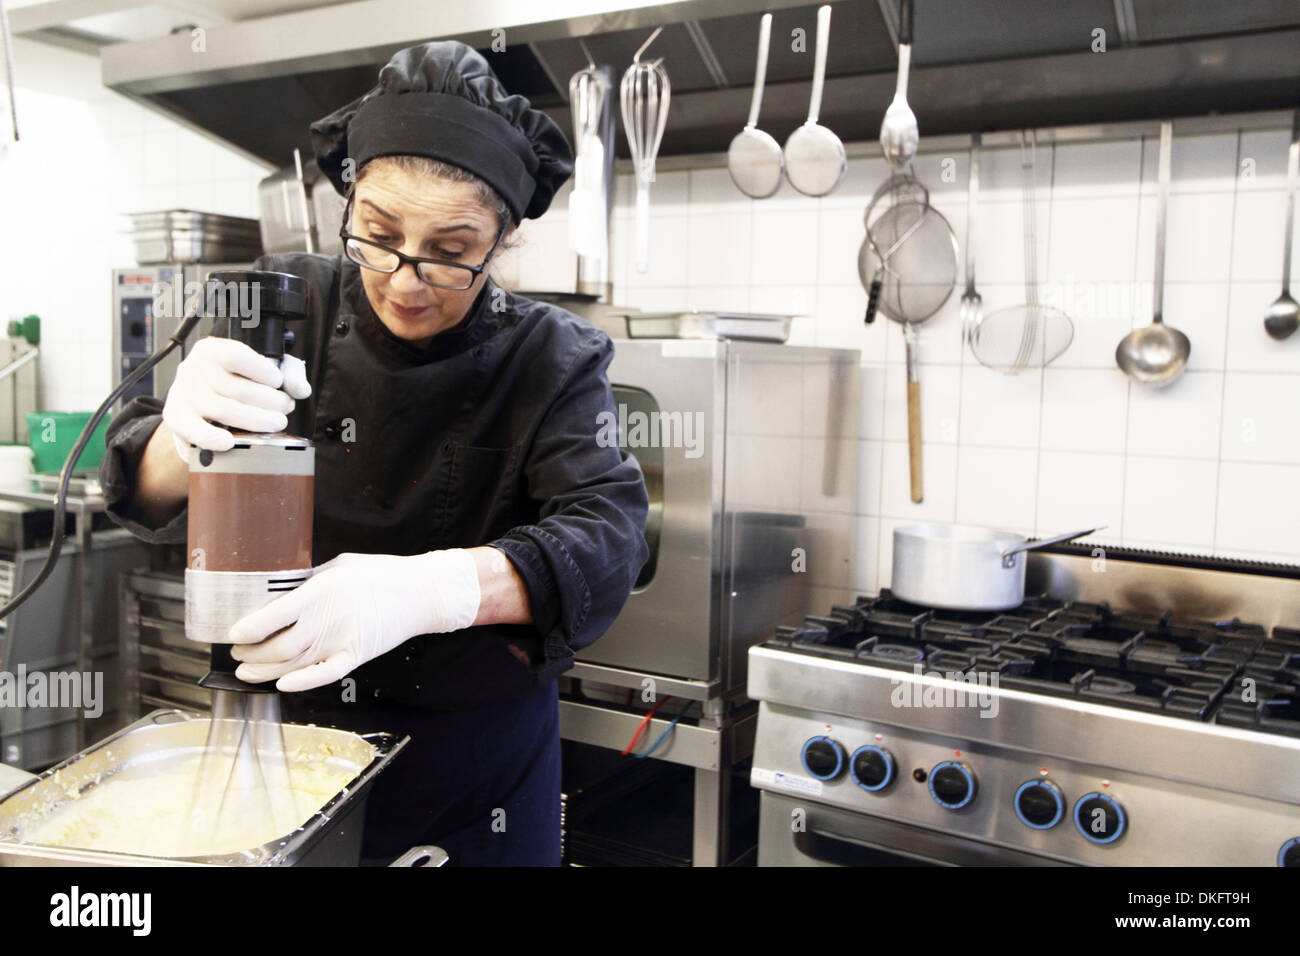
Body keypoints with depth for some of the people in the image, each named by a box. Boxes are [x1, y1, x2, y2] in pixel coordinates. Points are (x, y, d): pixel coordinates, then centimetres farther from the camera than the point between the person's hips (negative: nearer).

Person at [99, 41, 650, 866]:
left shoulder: (552, 359, -13)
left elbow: (608, 535, -27)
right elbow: (150, 499, -12)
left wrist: (425, 590, -46)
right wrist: (183, 435, -38)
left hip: (482, 748, -1)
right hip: (298, 730, 1)